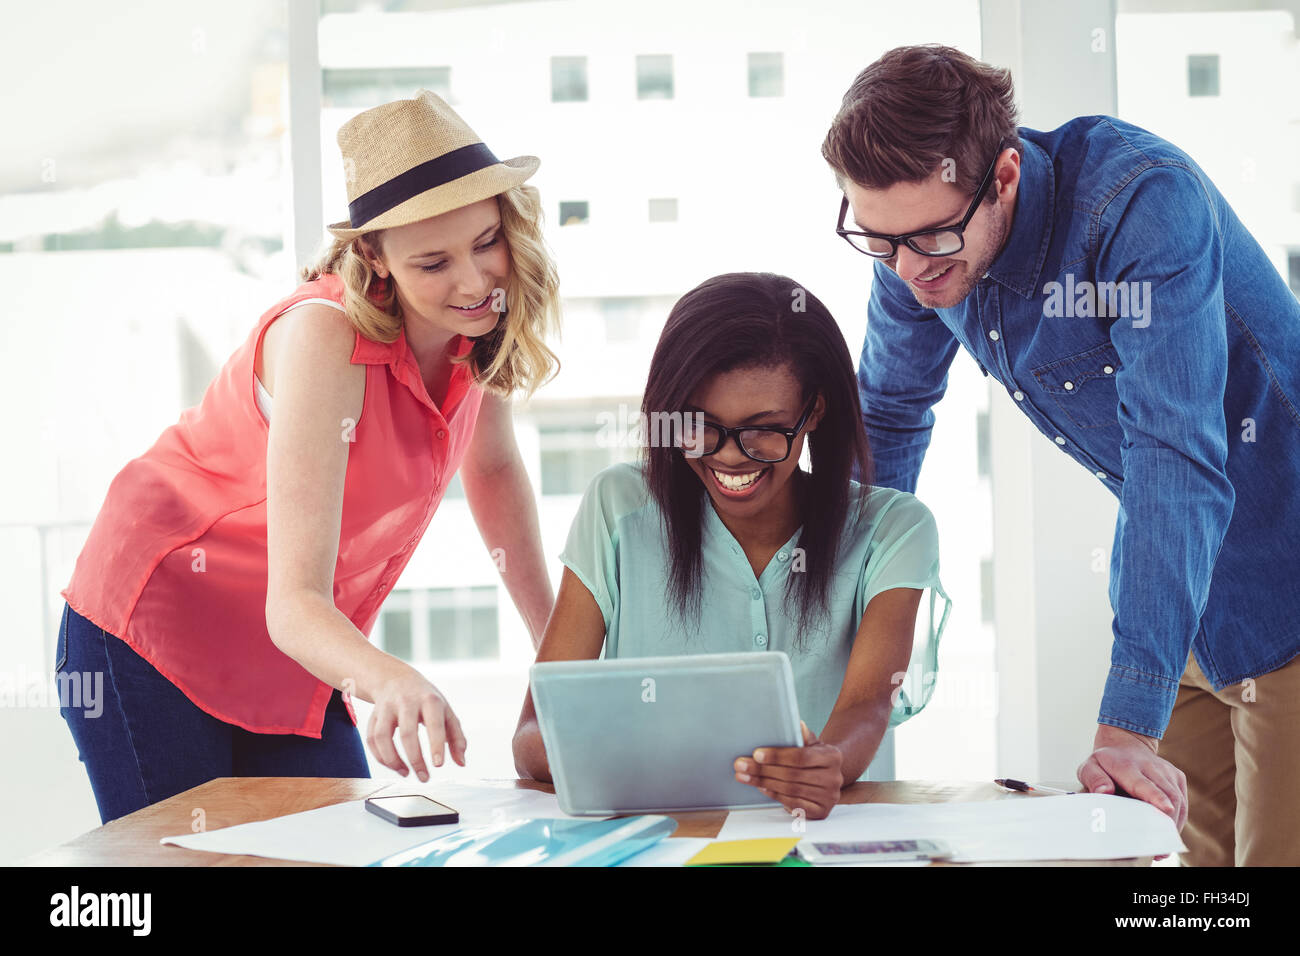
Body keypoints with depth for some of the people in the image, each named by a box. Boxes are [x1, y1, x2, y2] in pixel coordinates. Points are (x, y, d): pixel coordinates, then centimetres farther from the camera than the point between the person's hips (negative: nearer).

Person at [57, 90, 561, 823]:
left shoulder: (481, 323, -8)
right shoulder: (326, 337, -29)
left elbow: (493, 466, 13)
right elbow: (294, 604, -34)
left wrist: (556, 641, 12)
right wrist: (390, 680, -54)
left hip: (293, 658, 6)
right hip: (154, 634, -6)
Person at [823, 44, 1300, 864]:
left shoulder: (1144, 203, -31)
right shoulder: (919, 242, -9)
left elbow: (1177, 458, -35)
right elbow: (888, 418, 8)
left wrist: (1128, 726, -40)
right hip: (1161, 560, 6)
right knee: (1191, 852, 7)